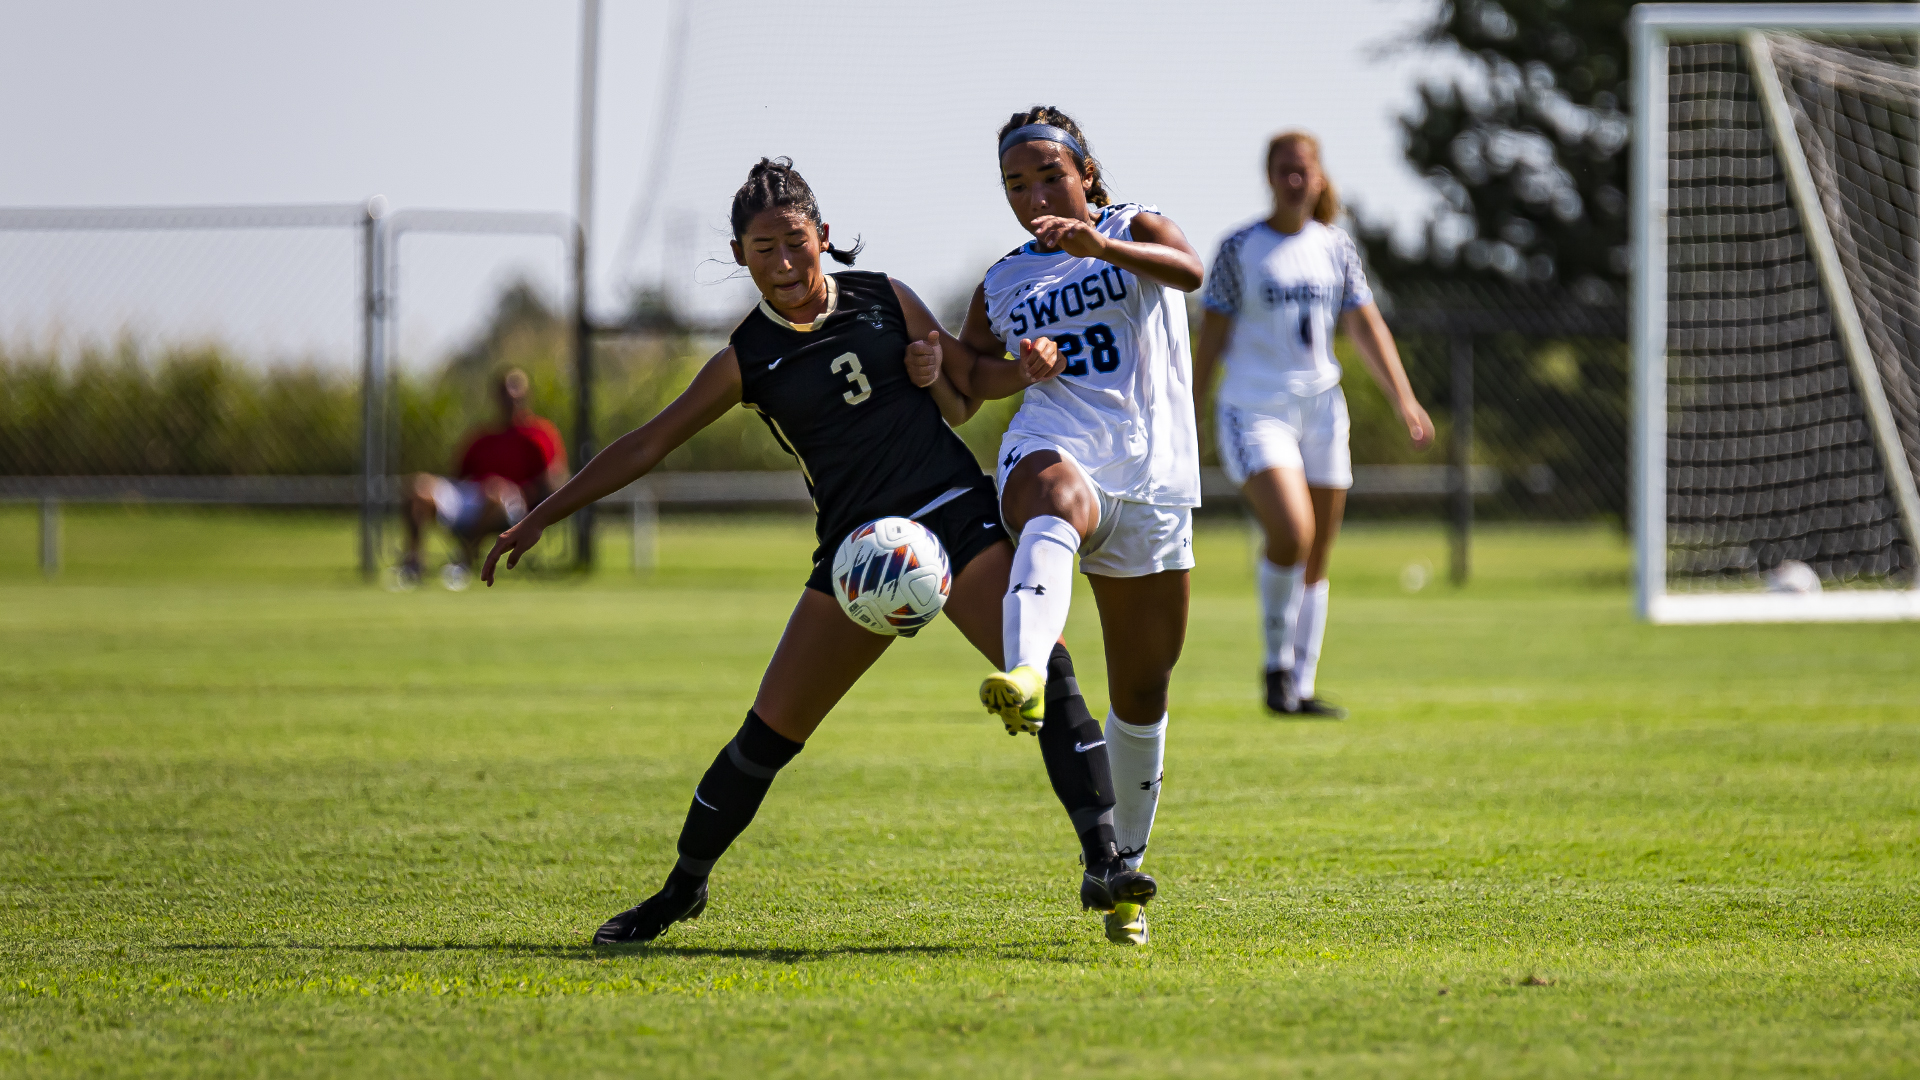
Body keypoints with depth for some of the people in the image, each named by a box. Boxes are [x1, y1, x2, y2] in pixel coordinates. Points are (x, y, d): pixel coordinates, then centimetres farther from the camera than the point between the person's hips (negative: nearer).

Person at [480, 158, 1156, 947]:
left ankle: (1103, 861, -25)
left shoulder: (884, 300, 5)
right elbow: (647, 445, 8)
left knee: (1047, 667, -22)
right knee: (770, 732, -2)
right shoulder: (748, 361, 2)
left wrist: (936, 373, -9)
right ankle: (683, 888, 18)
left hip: (956, 515, 0)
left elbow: (963, 406, 15)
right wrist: (540, 518, 6)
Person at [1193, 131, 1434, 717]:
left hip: (1321, 412, 4)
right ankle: (1277, 662, -6)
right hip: (1254, 411, -4)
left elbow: (1366, 327, 6)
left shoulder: (1336, 247, 9)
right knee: (1292, 532, -24)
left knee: (1316, 560, 5)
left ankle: (1301, 687, 13)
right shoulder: (1240, 249, -2)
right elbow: (1212, 337, 0)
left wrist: (1404, 400, -5)